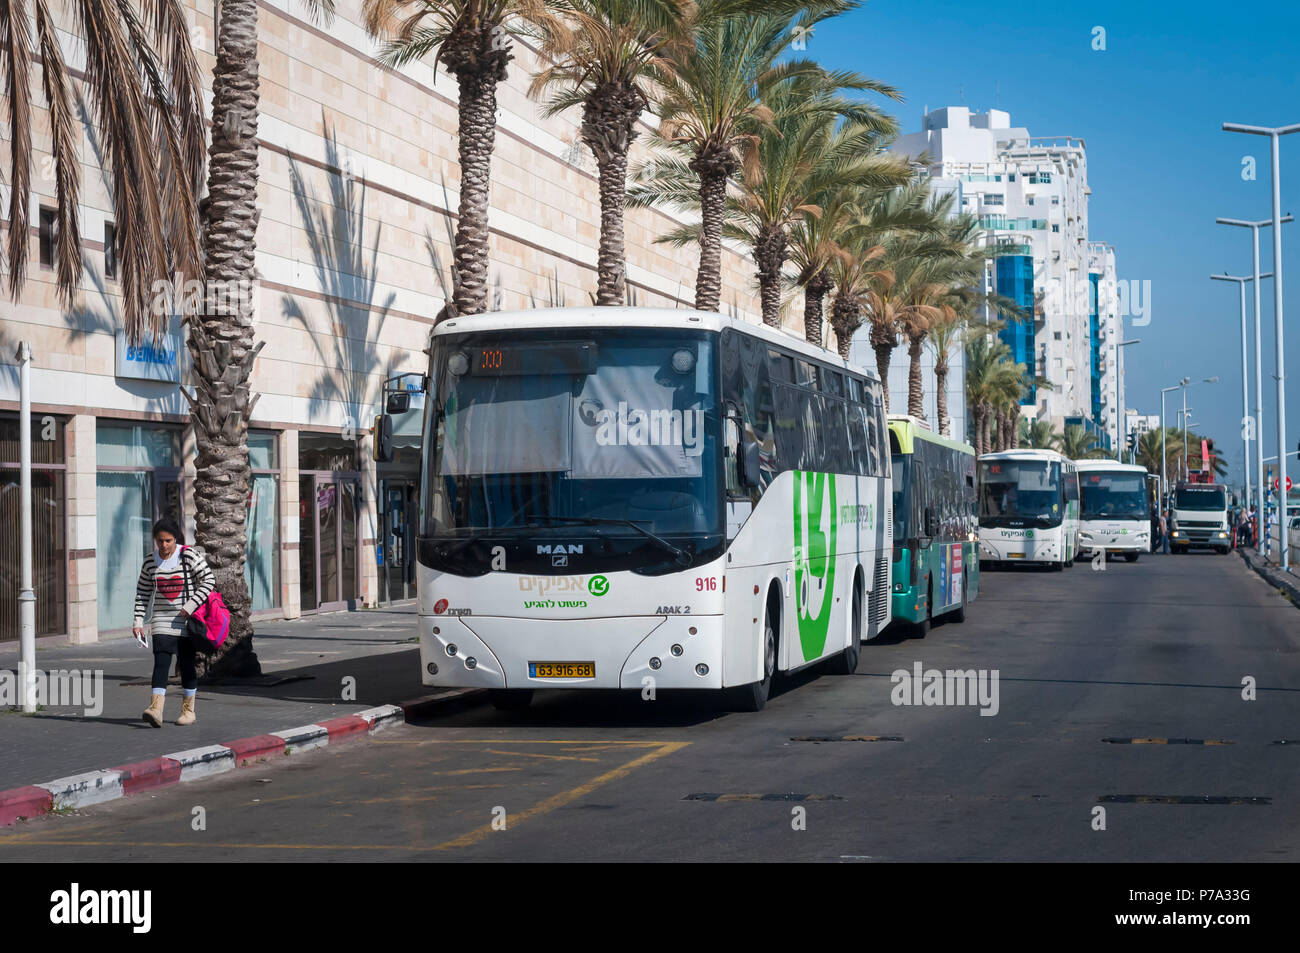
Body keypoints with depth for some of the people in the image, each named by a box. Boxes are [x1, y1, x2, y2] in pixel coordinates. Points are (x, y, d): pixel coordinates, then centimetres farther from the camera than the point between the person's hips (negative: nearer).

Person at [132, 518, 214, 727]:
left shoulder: (190, 556, -9)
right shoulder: (150, 561, 3)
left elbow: (208, 581, -10)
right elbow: (143, 592, 10)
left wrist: (190, 606, -17)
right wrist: (138, 621, 3)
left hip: (188, 620, -2)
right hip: (162, 619, 2)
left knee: (186, 663, 4)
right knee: (161, 662, -12)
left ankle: (188, 710, 18)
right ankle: (155, 709, -24)